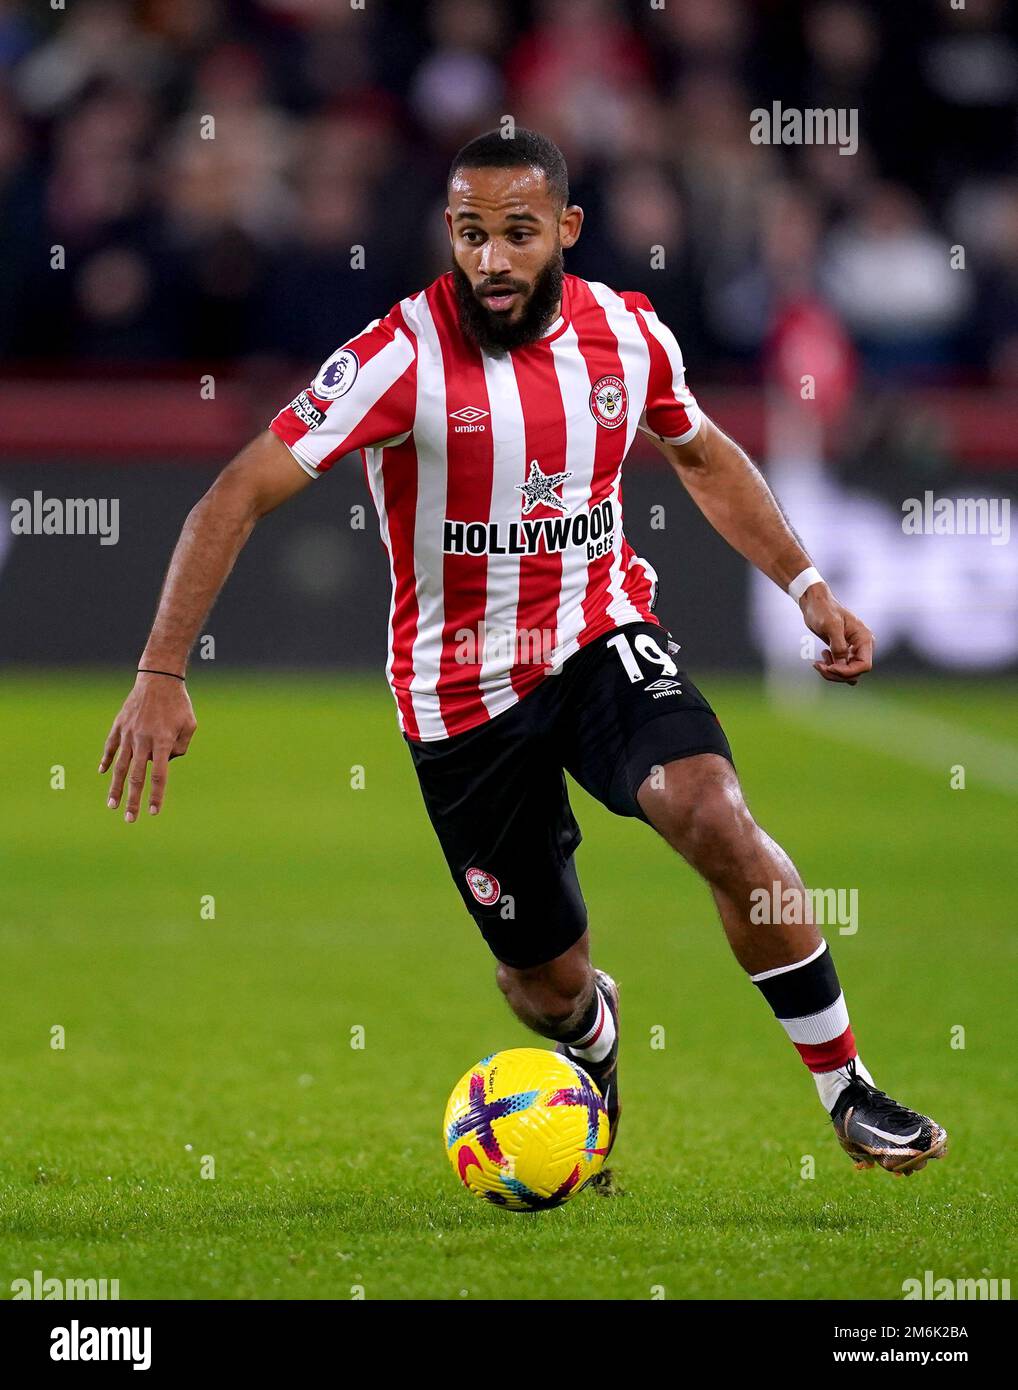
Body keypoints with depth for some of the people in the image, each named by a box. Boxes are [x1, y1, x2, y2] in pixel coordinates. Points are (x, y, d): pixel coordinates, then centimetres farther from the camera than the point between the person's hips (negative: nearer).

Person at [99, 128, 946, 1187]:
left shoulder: (626, 333, -5)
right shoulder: (402, 356, -19)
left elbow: (704, 457, 17)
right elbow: (240, 496, -21)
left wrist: (806, 586, 11)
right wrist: (161, 673, -29)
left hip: (601, 637, 2)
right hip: (462, 691, -2)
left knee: (713, 816, -29)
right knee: (545, 987, 6)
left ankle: (849, 1091, -14)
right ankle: (594, 1032, 48)